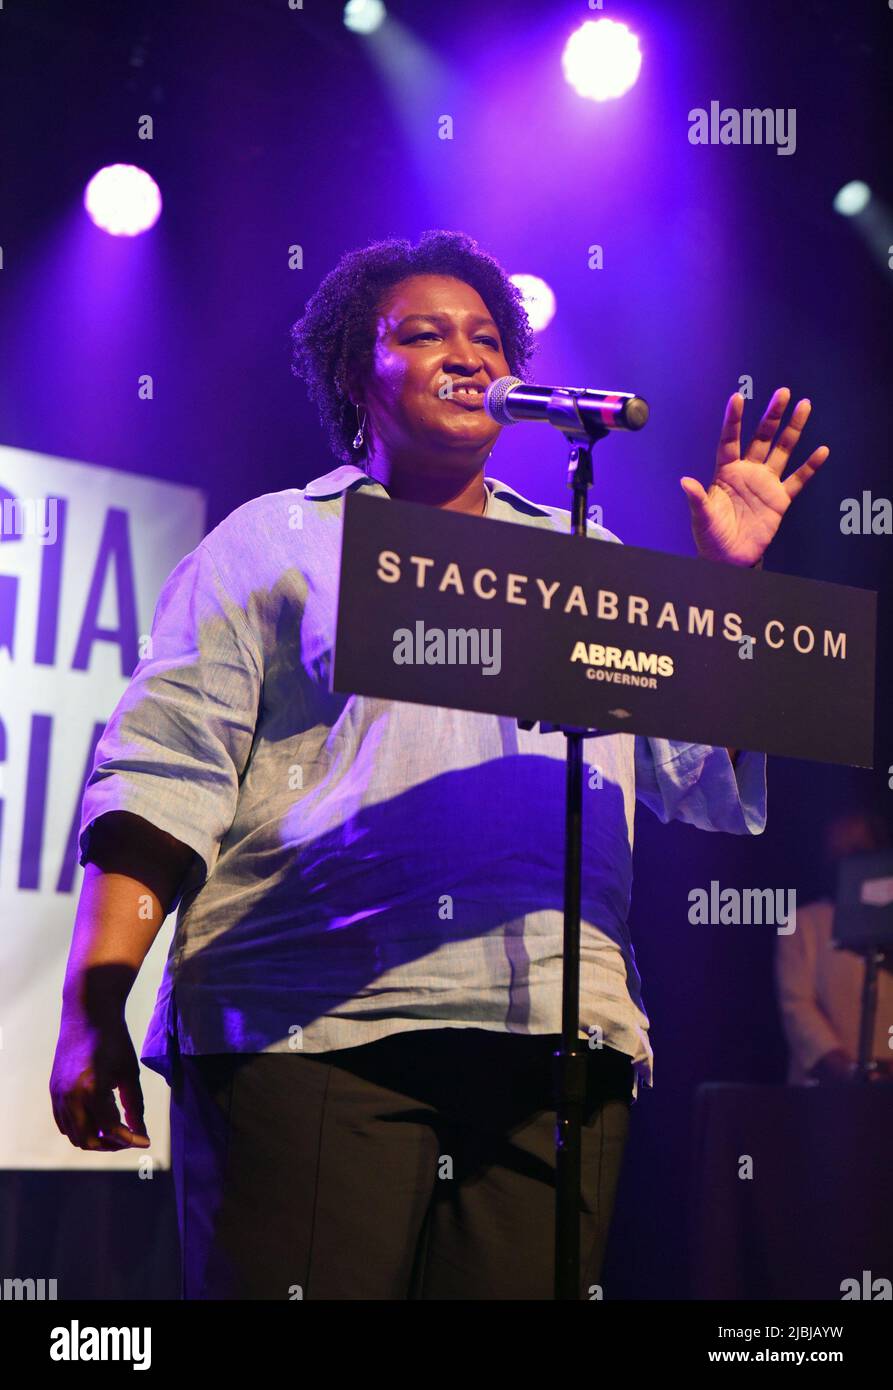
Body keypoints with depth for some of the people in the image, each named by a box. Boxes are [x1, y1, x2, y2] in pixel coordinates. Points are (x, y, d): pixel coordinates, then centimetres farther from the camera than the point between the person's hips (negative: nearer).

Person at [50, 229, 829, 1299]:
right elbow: (162, 772, 1)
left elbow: (712, 785, 16)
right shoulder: (273, 542, 13)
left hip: (555, 1050, 3)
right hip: (309, 1040, -3)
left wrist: (729, 581, 5)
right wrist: (94, 1005, -11)